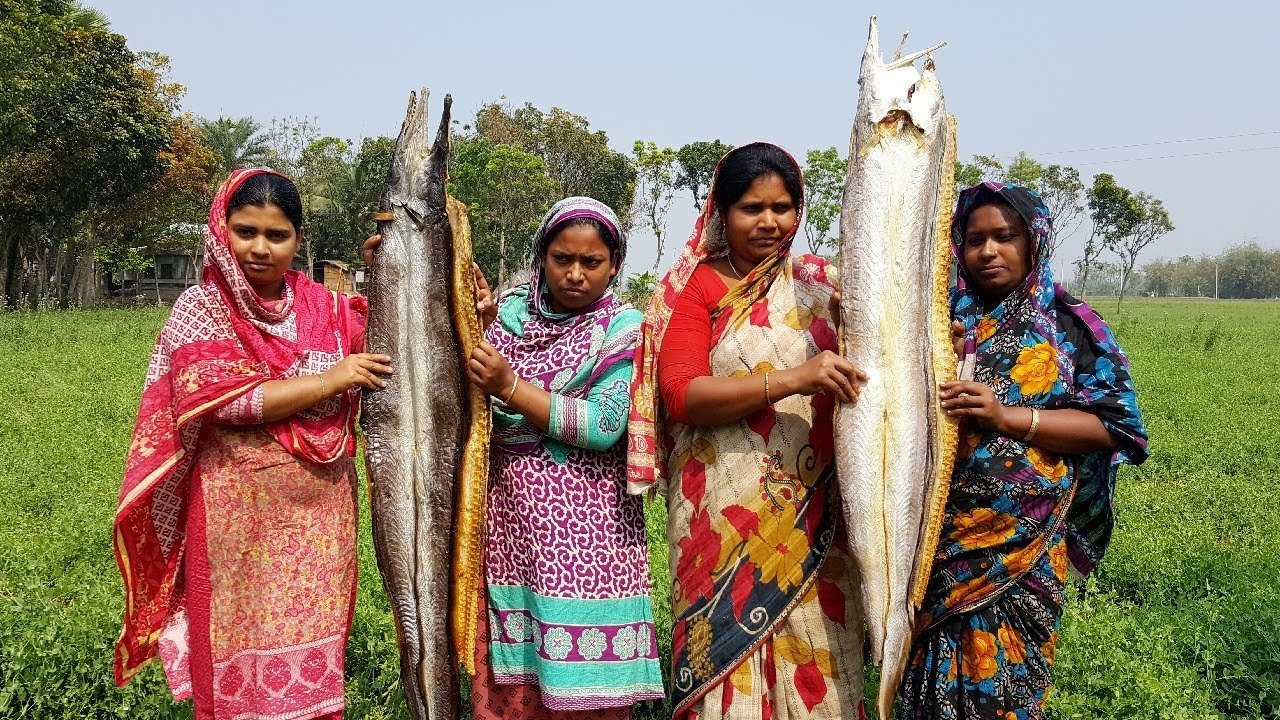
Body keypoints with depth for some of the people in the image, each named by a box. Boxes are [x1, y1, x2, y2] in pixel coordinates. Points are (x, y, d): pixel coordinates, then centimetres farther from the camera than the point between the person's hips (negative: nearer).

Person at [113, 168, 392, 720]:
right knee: (244, 656, 5)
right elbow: (219, 400, -18)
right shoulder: (201, 308, -5)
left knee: (312, 648, 11)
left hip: (319, 508, 4)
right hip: (241, 510, -3)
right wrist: (330, 380, -16)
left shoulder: (323, 306, 6)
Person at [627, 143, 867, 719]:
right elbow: (679, 394, -11)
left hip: (810, 514, 3)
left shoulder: (820, 283, 12)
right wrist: (790, 380, -21)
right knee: (725, 651, 2)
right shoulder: (696, 287, 2)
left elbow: (861, 369, 12)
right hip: (723, 513, -2)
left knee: (814, 669, 5)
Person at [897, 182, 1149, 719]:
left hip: (1022, 539, -1)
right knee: (939, 670, 6)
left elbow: (1110, 426, -5)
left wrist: (1008, 417, -17)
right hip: (943, 532, 2)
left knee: (1004, 676, 5)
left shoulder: (1068, 325, 1)